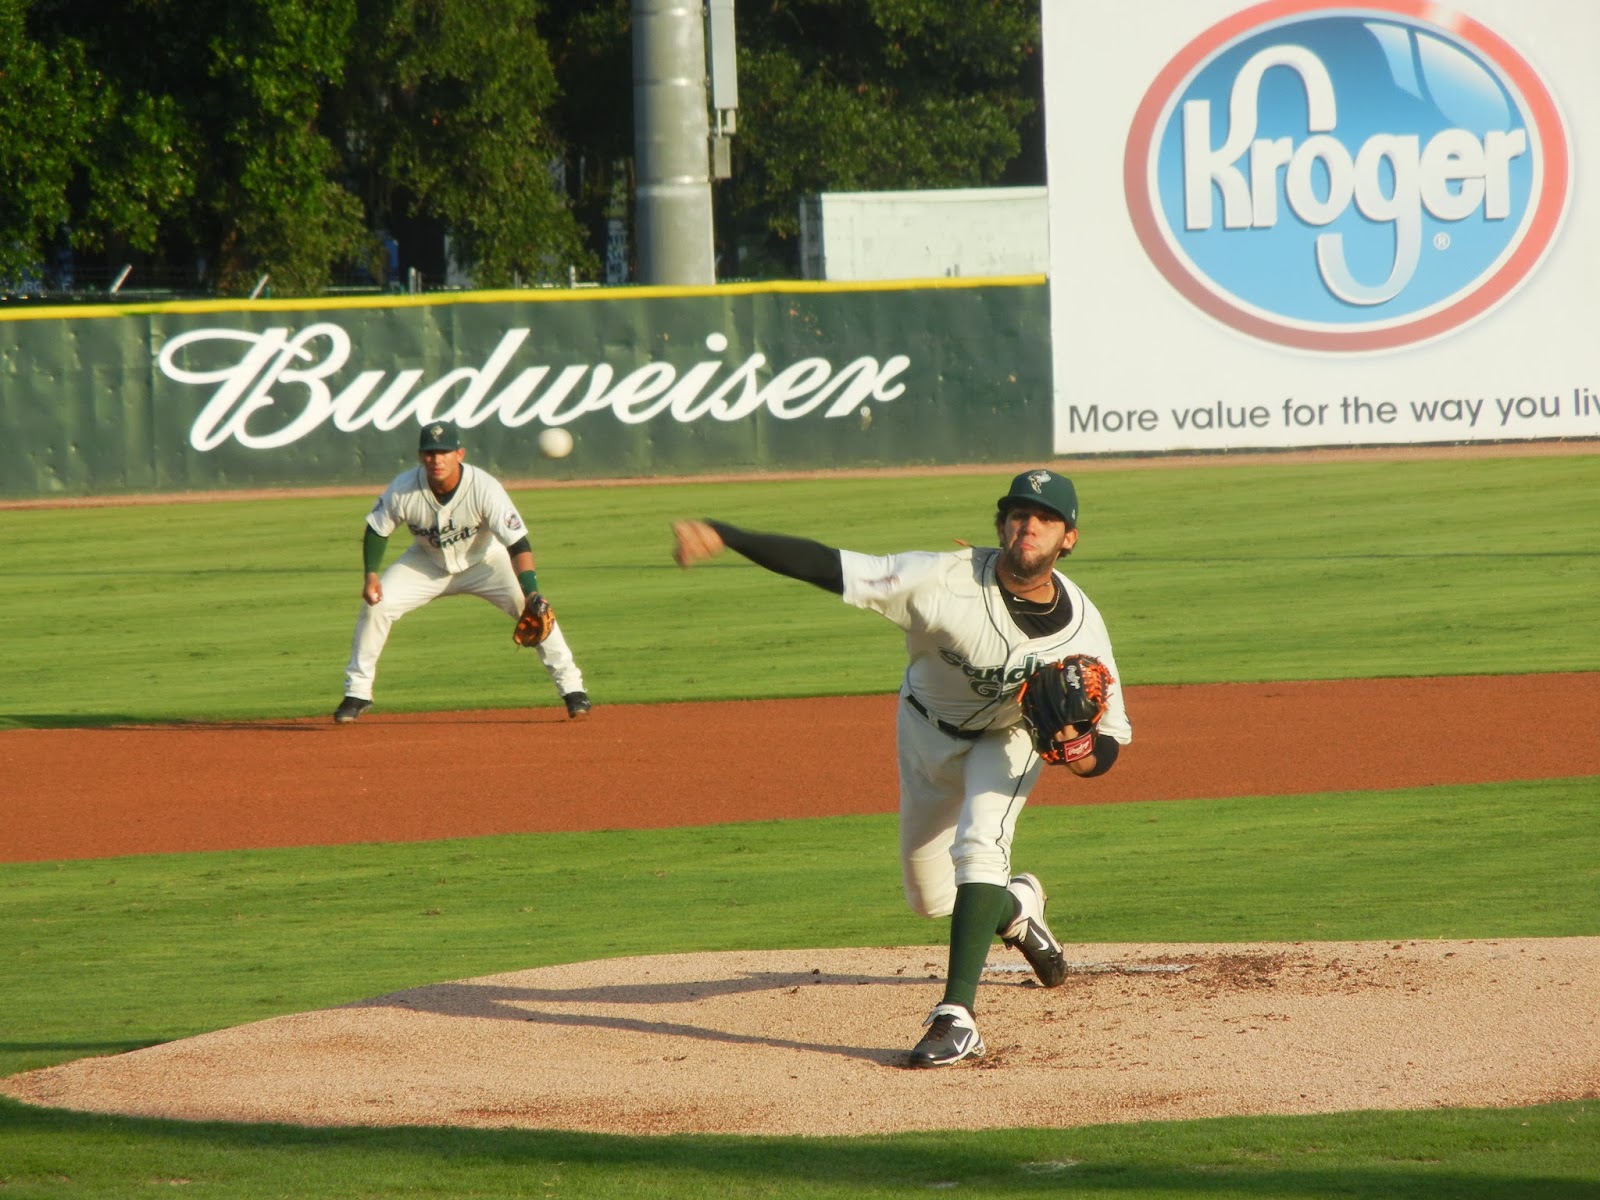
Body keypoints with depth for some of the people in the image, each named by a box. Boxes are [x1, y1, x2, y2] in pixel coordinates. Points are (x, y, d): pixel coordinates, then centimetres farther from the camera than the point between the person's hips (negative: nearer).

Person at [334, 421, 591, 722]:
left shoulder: (484, 488, -32)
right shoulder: (404, 488, -26)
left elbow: (518, 544, -34)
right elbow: (377, 531, -8)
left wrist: (531, 595, -46)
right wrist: (371, 574, -23)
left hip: (484, 560, -2)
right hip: (428, 563, 2)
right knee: (377, 603, -15)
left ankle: (571, 687, -8)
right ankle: (357, 692, 0)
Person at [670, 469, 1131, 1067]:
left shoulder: (1082, 629, -28)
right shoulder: (946, 580, -35)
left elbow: (1113, 731, -17)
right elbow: (830, 567, -41)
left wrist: (1089, 756, -43)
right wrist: (720, 535, -52)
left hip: (1007, 741, -2)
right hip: (927, 731, 2)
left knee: (979, 845, -30)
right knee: (930, 898, 13)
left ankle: (957, 1017, -31)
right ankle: (1016, 907, 48)